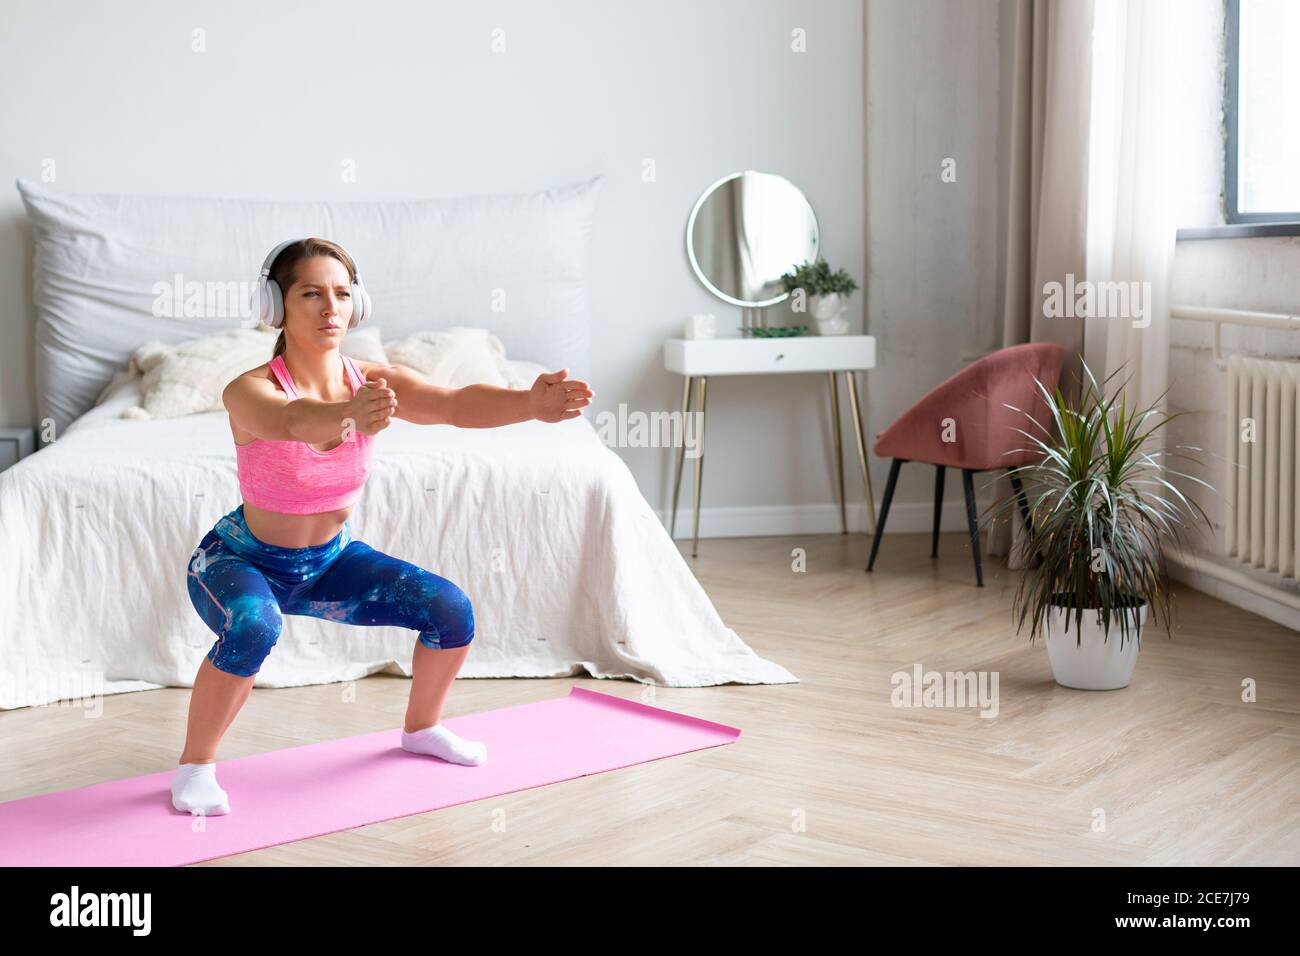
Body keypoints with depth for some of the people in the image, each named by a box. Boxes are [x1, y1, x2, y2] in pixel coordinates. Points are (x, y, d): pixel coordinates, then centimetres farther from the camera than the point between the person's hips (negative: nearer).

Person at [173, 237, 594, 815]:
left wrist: (532, 403, -55)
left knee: (451, 609, -7)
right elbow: (292, 421, -52)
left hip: (328, 559, 5)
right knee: (253, 627, -37)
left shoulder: (375, 382, -16)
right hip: (241, 560, -5)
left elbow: (456, 404, -34)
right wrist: (348, 415, -76)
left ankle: (422, 728, 22)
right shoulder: (250, 391, -28)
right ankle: (195, 766, -12)